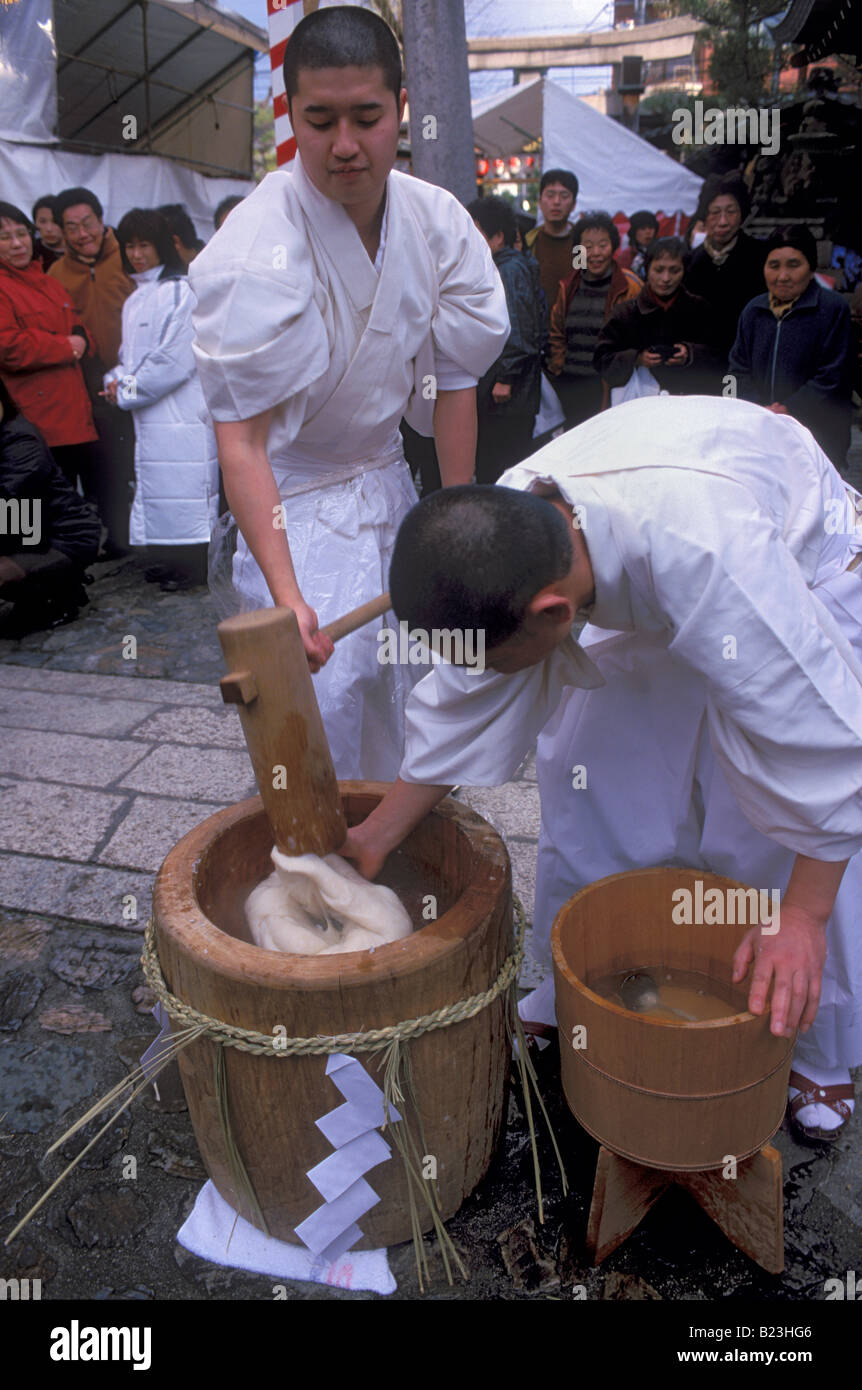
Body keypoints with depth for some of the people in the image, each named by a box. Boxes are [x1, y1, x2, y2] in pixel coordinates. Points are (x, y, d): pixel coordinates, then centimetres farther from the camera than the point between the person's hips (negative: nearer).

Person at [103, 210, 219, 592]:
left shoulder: (180, 291, -10)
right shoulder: (135, 300, 17)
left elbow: (176, 359, -15)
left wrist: (128, 390, -9)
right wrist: (117, 379, 2)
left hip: (181, 413, -9)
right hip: (150, 416, 9)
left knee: (184, 487, -6)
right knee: (155, 485, 11)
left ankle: (194, 565, 2)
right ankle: (174, 560, 21)